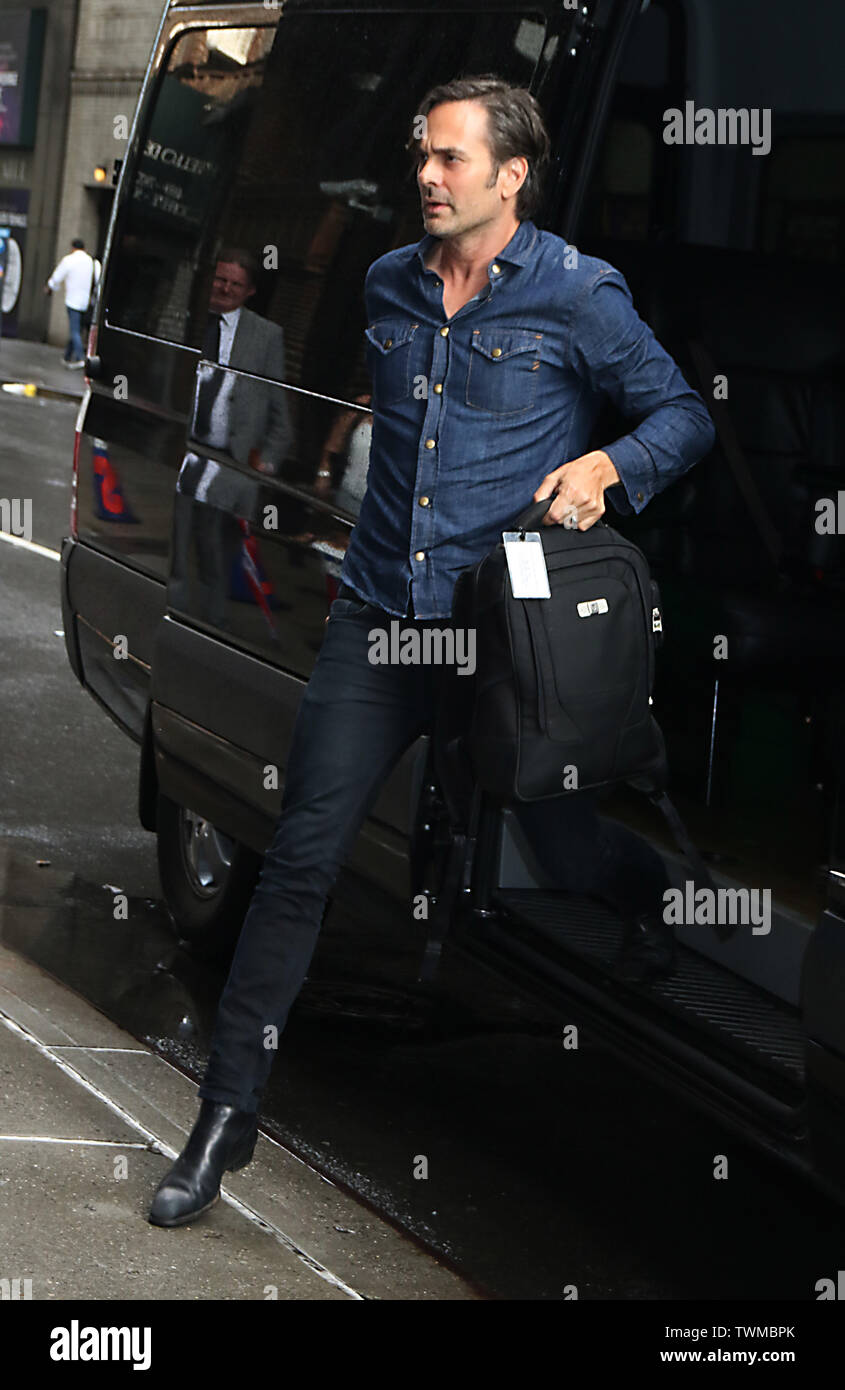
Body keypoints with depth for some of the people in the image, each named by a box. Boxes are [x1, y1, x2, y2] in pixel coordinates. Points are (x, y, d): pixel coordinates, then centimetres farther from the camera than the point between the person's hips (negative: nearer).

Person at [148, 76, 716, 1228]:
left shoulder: (579, 297, -6)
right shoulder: (390, 286, 9)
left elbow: (687, 416, 0)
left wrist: (605, 463, -19)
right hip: (377, 617, 3)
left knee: (567, 851, 11)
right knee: (299, 861, -4)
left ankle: (654, 888, 51)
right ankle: (228, 1115, 2)